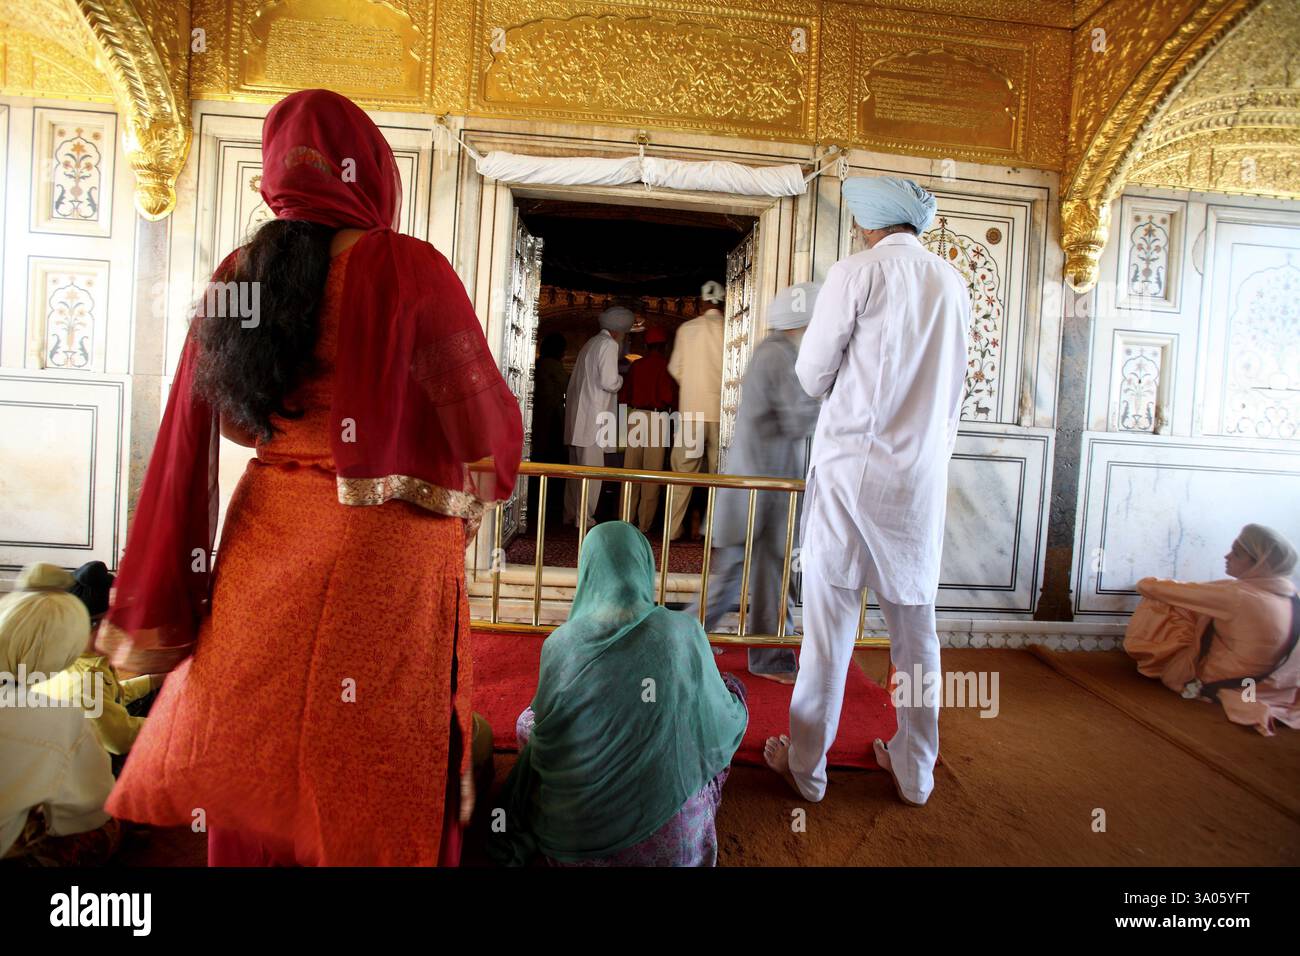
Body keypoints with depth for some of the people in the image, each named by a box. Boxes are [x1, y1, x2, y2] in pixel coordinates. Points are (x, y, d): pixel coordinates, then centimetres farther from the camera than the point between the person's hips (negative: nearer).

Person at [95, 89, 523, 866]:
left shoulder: (236, 275, 4)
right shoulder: (408, 268, -11)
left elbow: (189, 446, 8)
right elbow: (488, 424, -6)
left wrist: (156, 611, 16)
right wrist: (483, 480, 17)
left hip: (260, 543, 6)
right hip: (384, 559, -5)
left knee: (255, 779, 20)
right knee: (373, 787, 11)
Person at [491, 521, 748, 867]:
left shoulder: (559, 642, -12)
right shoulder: (683, 631, -14)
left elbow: (544, 730, 1)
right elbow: (722, 727, 0)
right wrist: (732, 694, 23)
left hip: (573, 836, 1)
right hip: (668, 841, 0)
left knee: (526, 721, 26)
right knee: (732, 691, 21)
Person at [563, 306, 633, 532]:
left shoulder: (591, 343, 19)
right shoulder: (609, 345, -8)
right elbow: (608, 382, -17)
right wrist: (620, 380, 2)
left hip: (577, 414, 9)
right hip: (593, 416, -9)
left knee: (577, 468, 13)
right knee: (592, 469, -4)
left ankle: (571, 514, 20)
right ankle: (585, 518, -2)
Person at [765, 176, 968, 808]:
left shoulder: (857, 273, -5)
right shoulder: (953, 284, 11)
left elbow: (811, 375, -3)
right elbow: (952, 392, 17)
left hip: (851, 466, -5)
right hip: (923, 478, 5)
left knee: (830, 623, 3)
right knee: (915, 626, 13)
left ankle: (805, 767, 16)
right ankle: (915, 771, 26)